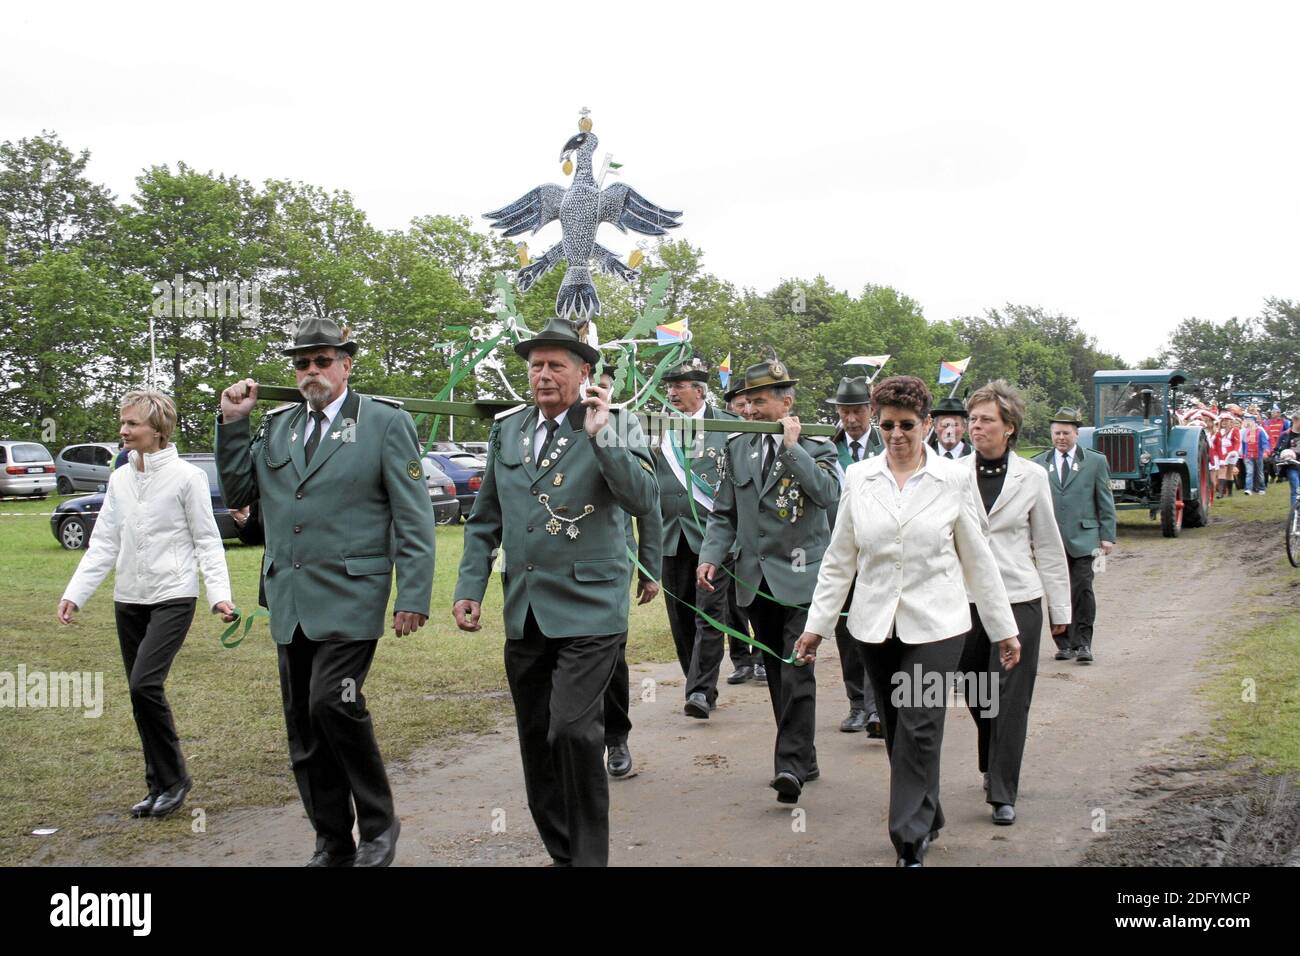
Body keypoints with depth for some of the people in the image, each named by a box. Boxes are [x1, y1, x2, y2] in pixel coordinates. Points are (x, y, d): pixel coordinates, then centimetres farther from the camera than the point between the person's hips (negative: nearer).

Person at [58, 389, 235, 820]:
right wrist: (75, 593, 1)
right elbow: (103, 543, 10)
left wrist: (219, 594, -17)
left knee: (145, 684, -17)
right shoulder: (119, 479, 9)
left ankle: (173, 777, 0)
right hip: (128, 600, 6)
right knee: (141, 693, 7)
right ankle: (161, 785, 18)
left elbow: (207, 541, -6)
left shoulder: (187, 477, -7)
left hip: (173, 596, -6)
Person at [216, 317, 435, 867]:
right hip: (289, 602, 6)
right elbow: (237, 494, 14)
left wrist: (413, 596, -12)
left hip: (349, 598, -6)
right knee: (304, 728, 9)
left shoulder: (385, 422, -1)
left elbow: (413, 517, -5)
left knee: (332, 704, -20)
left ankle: (378, 823, 0)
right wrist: (232, 424, 5)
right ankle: (332, 845, 22)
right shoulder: (276, 425, 13)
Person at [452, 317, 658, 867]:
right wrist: (470, 587, 7)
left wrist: (599, 435, -21)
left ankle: (590, 855, -1)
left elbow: (645, 501, -16)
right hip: (523, 613, 6)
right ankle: (561, 852, 27)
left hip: (588, 610, -5)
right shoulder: (507, 431, 12)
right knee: (535, 739, 11)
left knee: (574, 729, -18)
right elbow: (485, 519, 16)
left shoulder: (615, 428, -2)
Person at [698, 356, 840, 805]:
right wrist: (711, 556, -3)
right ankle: (802, 758, 23)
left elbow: (829, 493, -20)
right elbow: (724, 513, 11)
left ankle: (791, 764, -12)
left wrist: (793, 447, -17)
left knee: (797, 672, -13)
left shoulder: (816, 446, -1)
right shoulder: (738, 447, 10)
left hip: (800, 577, -5)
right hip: (756, 579, 5)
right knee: (777, 674, 11)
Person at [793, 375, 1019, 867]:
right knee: (898, 731, 11)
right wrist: (816, 624, 5)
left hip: (936, 624, -3)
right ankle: (927, 818, 32)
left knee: (919, 730, -9)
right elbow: (838, 559, 7)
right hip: (876, 625, 3)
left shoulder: (954, 479, -2)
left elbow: (977, 559, 3)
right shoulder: (858, 479, 2)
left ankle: (911, 844, -1)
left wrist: (1004, 628, 6)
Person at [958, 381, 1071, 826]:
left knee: (1010, 699, -2)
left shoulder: (1031, 477, 0)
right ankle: (993, 768, 35)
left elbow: (1049, 547, 6)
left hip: (1018, 601, -1)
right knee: (975, 694, 10)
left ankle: (1003, 793, 5)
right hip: (966, 600, 2)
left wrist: (1060, 609, 7)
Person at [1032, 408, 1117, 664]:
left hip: (1082, 539, -1)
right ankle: (1063, 643, 14)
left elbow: (1105, 503, 7)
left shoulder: (1095, 461, 7)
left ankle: (1082, 643, 3)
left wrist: (1107, 536, 0)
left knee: (1082, 590, -7)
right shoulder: (1038, 464, 10)